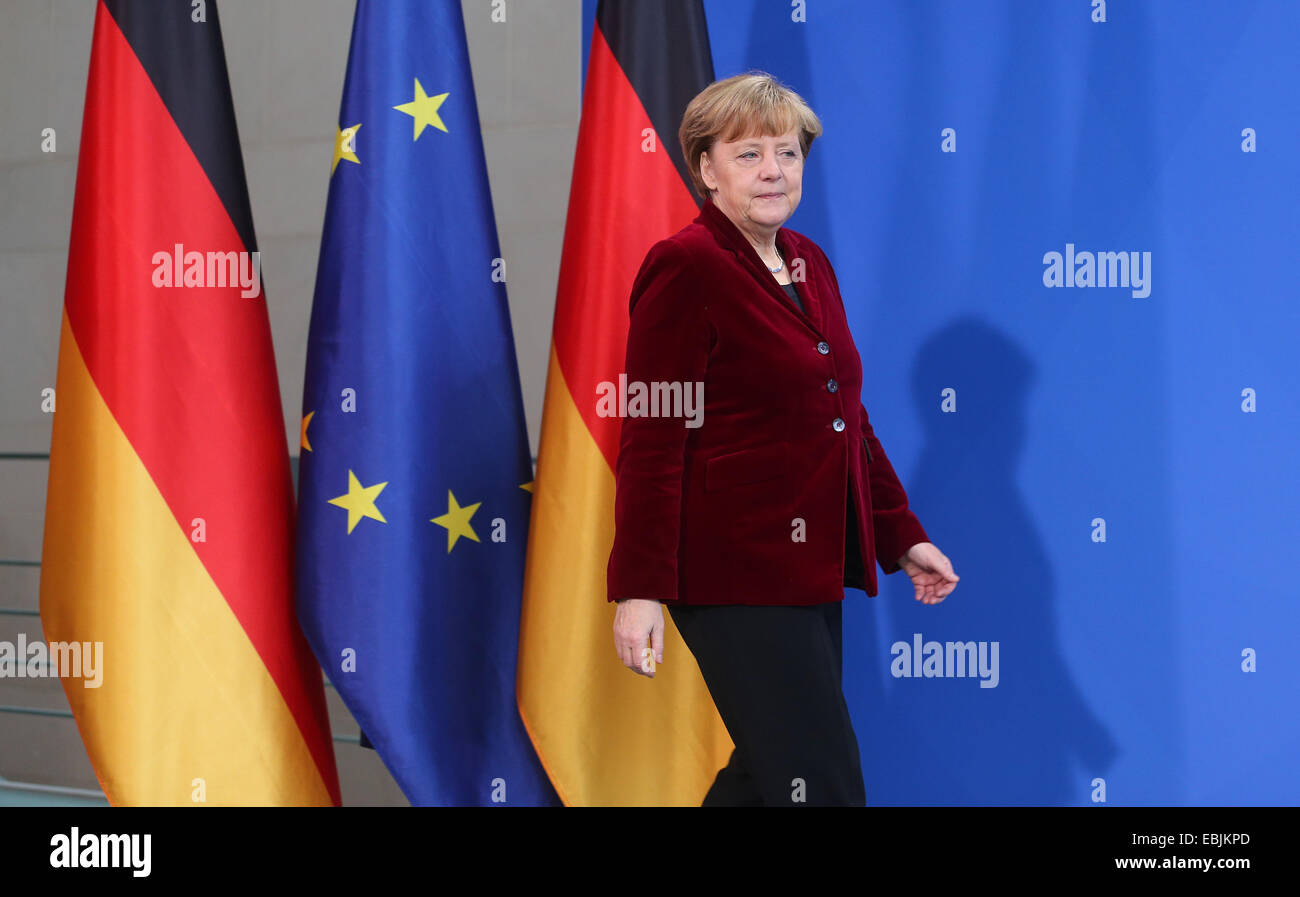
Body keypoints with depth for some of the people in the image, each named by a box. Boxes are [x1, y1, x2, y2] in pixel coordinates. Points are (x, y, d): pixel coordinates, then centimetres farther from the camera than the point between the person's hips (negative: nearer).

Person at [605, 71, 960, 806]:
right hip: (735, 573, -8)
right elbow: (653, 441, -14)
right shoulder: (684, 267, -10)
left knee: (767, 775, 16)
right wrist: (640, 590, -18)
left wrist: (904, 538, 17)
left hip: (812, 567, 8)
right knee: (824, 786, -9)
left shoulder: (810, 264, 13)